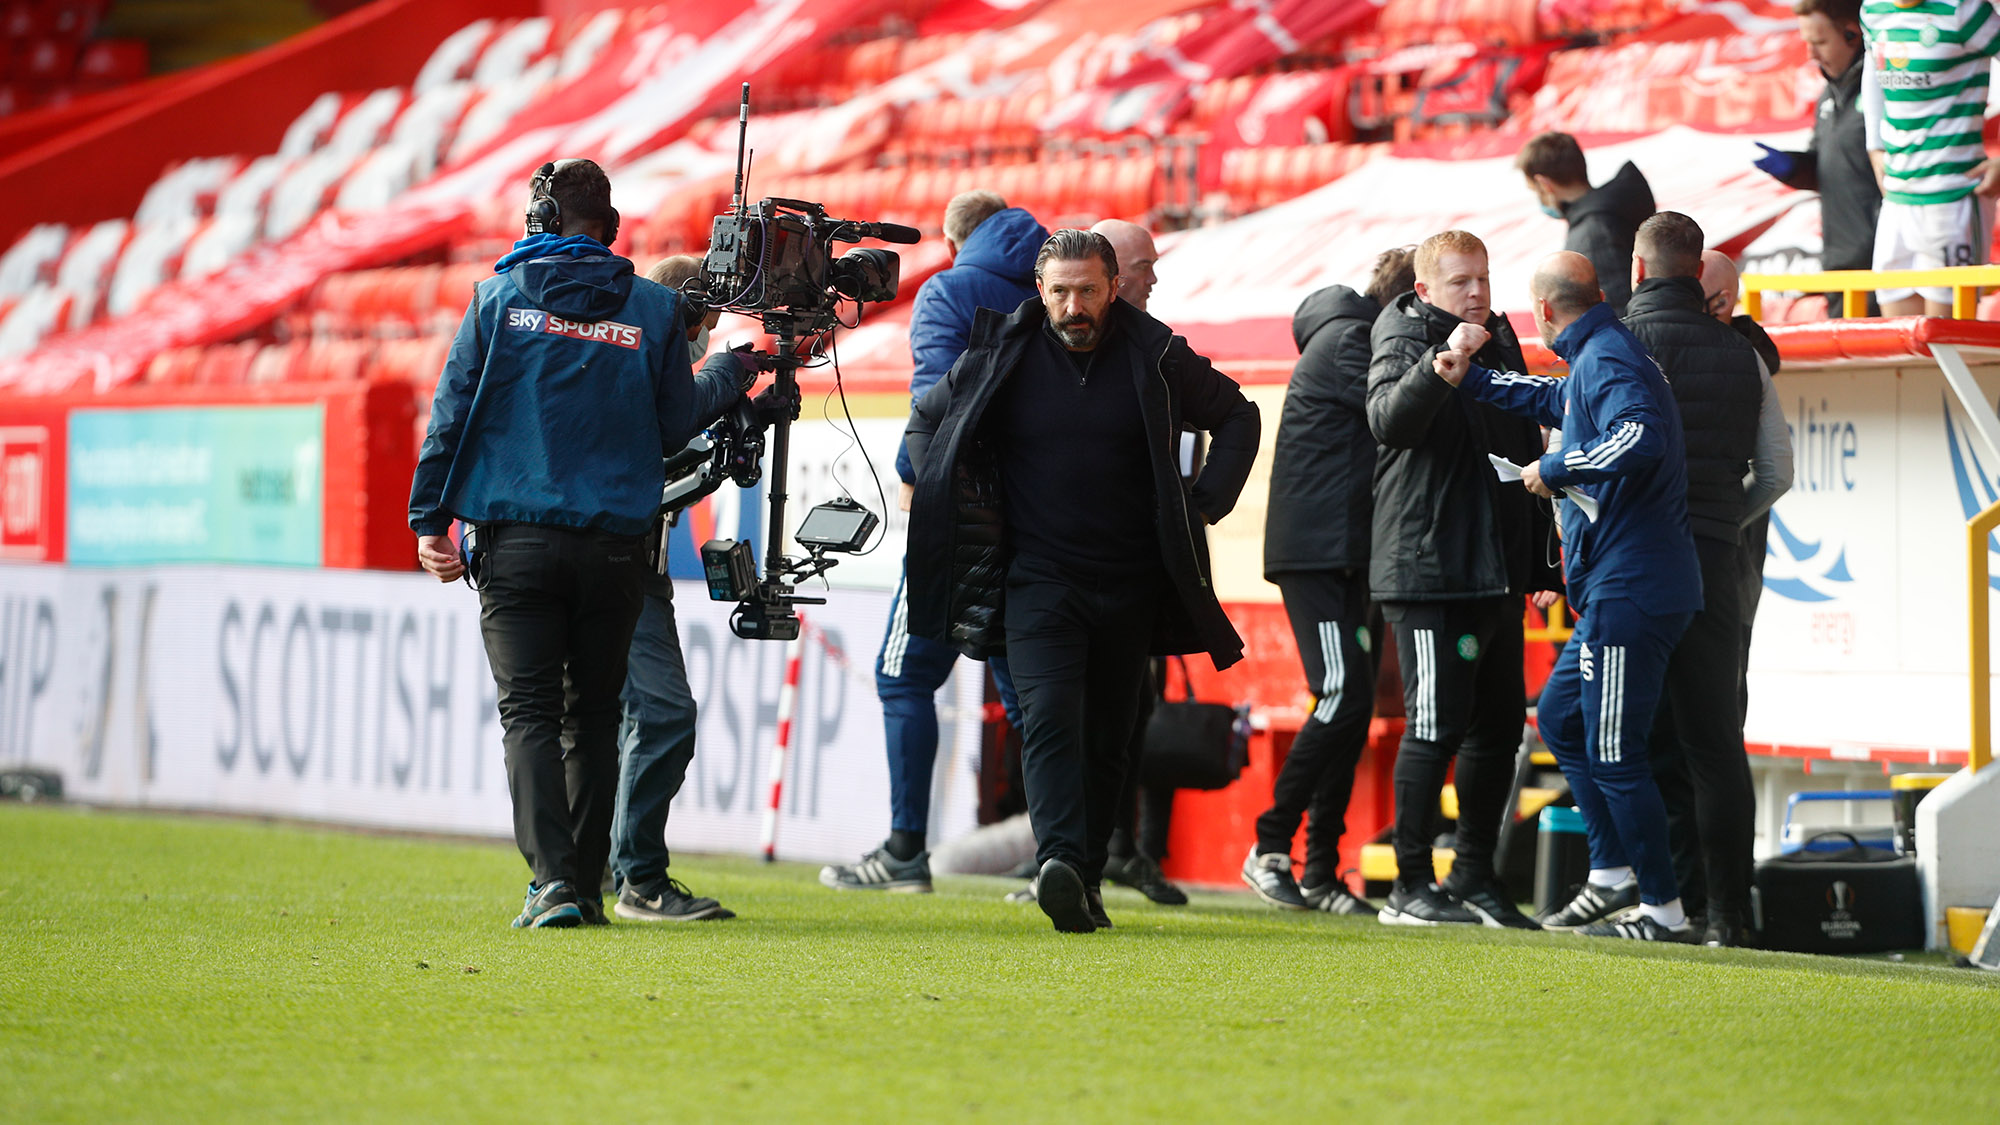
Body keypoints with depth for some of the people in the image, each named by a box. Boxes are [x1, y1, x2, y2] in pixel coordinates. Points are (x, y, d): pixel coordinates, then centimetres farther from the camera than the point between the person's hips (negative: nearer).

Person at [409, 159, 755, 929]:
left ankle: (552, 880, -17)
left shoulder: (499, 298, 1)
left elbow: (453, 413, 0)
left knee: (529, 711, -2)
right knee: (593, 714, 12)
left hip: (516, 539, -1)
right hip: (616, 544, 1)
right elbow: (678, 430, 7)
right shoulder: (653, 309, 3)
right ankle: (585, 885, 11)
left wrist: (429, 518, 5)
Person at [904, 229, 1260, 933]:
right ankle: (1058, 862, -35)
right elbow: (925, 423, 17)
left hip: (1131, 583, 2)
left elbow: (1238, 418, 15)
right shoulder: (1000, 358, 0)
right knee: (1049, 718, -20)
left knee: (1107, 738, 6)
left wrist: (1205, 505, 6)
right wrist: (955, 511, 8)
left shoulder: (1157, 359, 0)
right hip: (1038, 578, -2)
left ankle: (1085, 882, 11)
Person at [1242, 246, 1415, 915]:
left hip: (1355, 553, 10)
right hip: (1316, 551, -10)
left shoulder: (1359, 338, 21)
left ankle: (1321, 871, 6)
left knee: (1351, 711, 5)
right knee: (1343, 698, -18)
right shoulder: (1346, 340, -8)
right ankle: (1270, 847, -11)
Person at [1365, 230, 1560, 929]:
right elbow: (1389, 421, -26)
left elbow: (1527, 453, 23)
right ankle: (1411, 886, -2)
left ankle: (1474, 877, 20)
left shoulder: (1501, 344, 17)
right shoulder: (1403, 340, -4)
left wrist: (1544, 560, 21)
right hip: (1427, 574, -7)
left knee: (1499, 726, 10)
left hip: (1497, 574, 8)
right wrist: (1443, 362, -40)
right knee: (1436, 727, -9)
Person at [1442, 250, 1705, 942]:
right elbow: (1555, 400, 41)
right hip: (1617, 591, 11)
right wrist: (1472, 379, 42)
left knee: (1613, 752, -8)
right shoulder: (1598, 358, 19)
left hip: (1630, 591, -11)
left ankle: (1664, 911, -5)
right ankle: (1612, 876, 22)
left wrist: (1555, 469, -19)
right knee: (1561, 716, 21)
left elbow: (1641, 439, -31)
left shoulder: (1608, 359, -13)